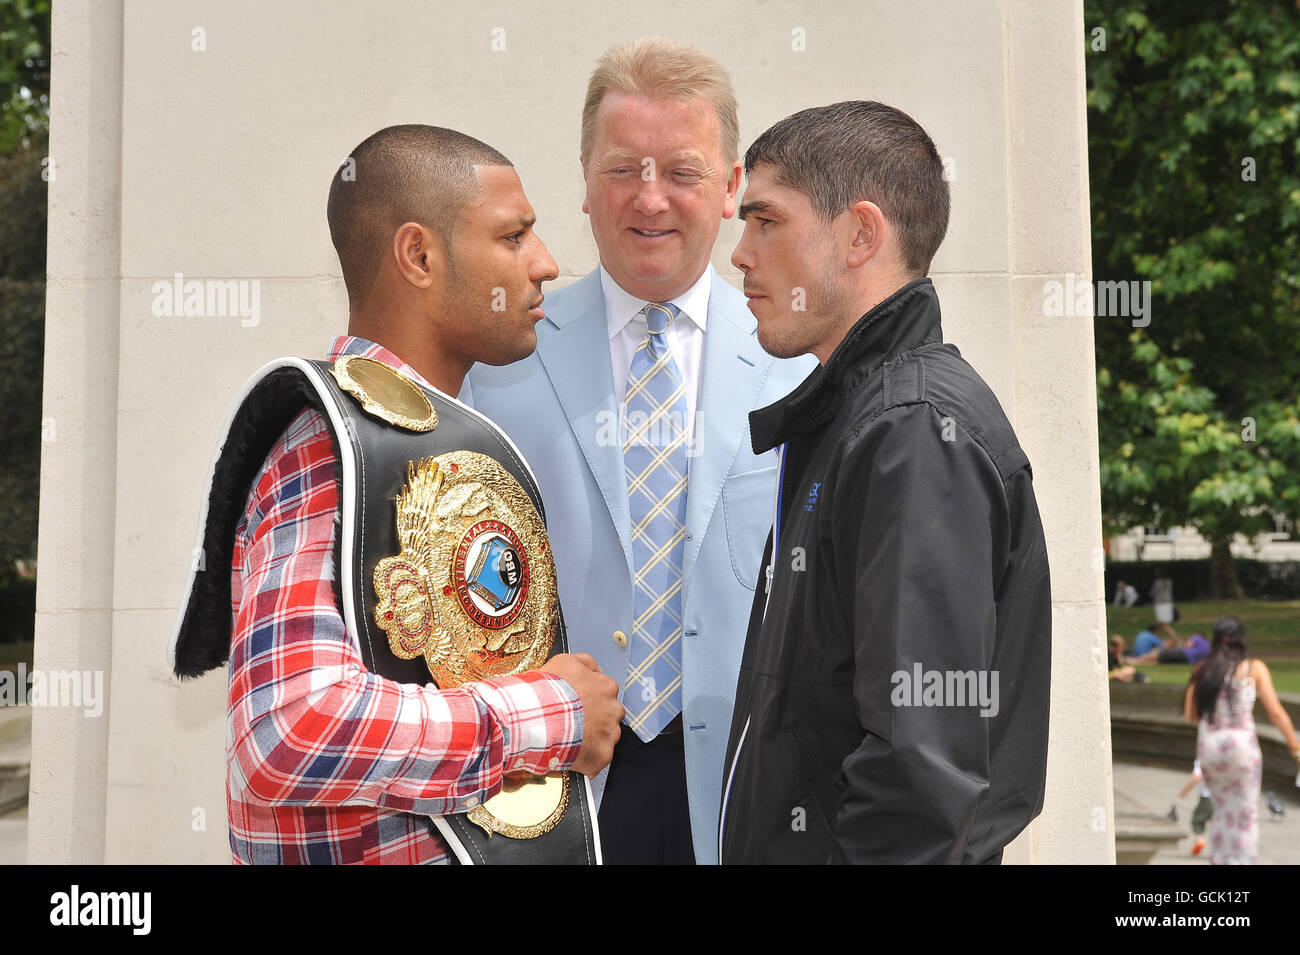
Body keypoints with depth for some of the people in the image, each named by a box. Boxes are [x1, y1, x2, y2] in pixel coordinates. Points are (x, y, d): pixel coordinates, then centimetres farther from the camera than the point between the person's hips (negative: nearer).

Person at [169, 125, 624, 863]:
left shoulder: (424, 431, 9)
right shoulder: (333, 447, -20)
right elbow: (292, 731, -33)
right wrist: (551, 716, -23)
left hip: (468, 840, 9)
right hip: (373, 851, -8)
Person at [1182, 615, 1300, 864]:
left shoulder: (1202, 669, 5)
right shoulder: (1254, 667, -2)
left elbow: (1190, 713, 1)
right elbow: (1275, 712, -5)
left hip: (1208, 745, 3)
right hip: (1242, 743, -3)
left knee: (1221, 810, 19)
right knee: (1246, 813, 8)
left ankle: (1221, 860, 21)